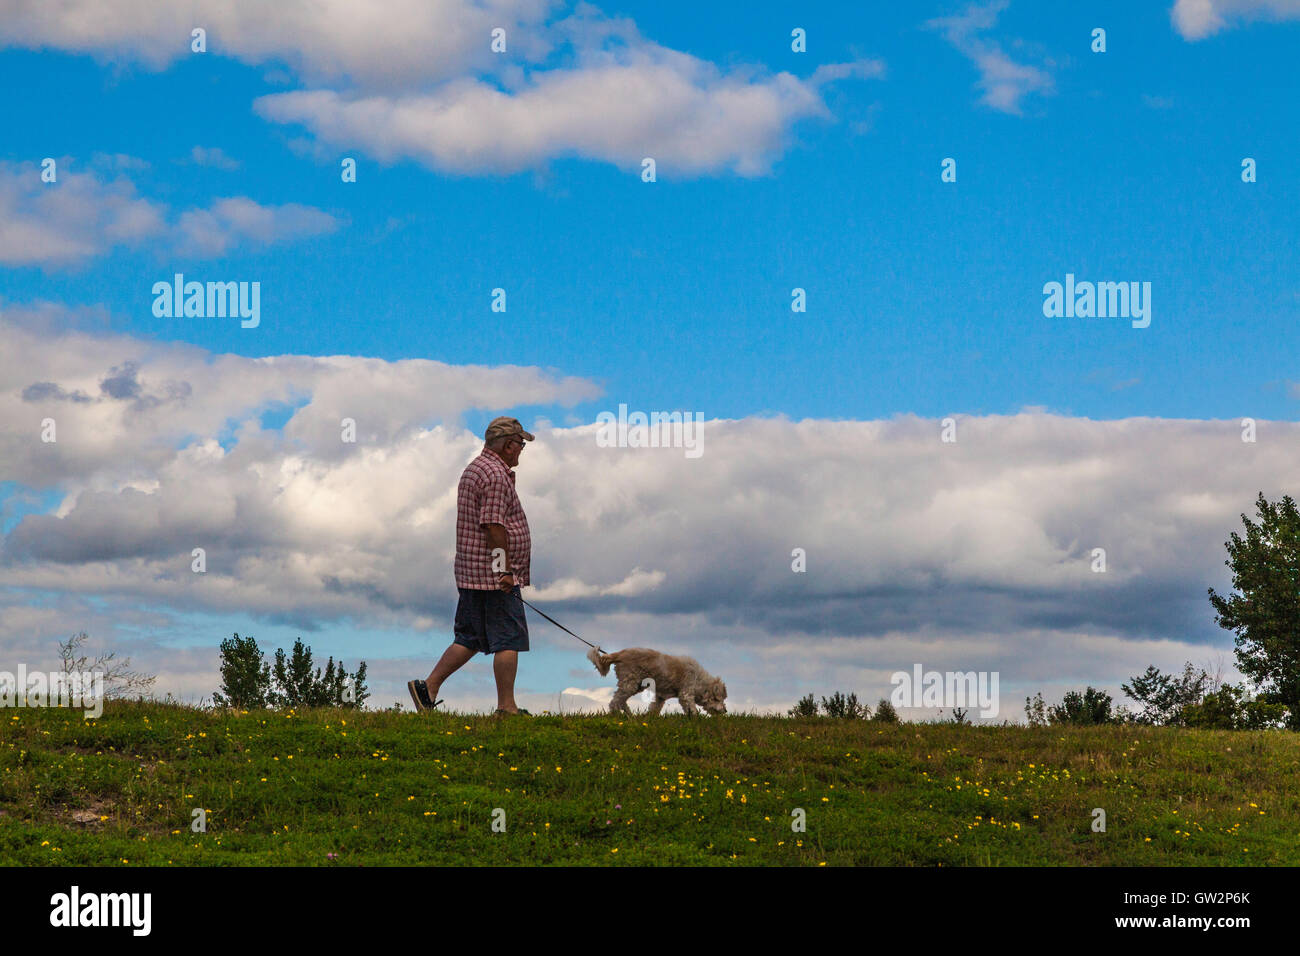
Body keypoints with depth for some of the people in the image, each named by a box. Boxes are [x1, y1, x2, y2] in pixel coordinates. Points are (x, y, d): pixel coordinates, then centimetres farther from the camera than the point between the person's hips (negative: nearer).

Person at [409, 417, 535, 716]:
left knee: (470, 638, 13)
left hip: (470, 573, 10)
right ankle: (506, 707, -2)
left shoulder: (473, 469, 19)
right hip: (494, 574, -10)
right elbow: (493, 525, -20)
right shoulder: (495, 474, -14)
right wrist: (504, 569, -19)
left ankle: (429, 686, 9)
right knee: (508, 639, -4)